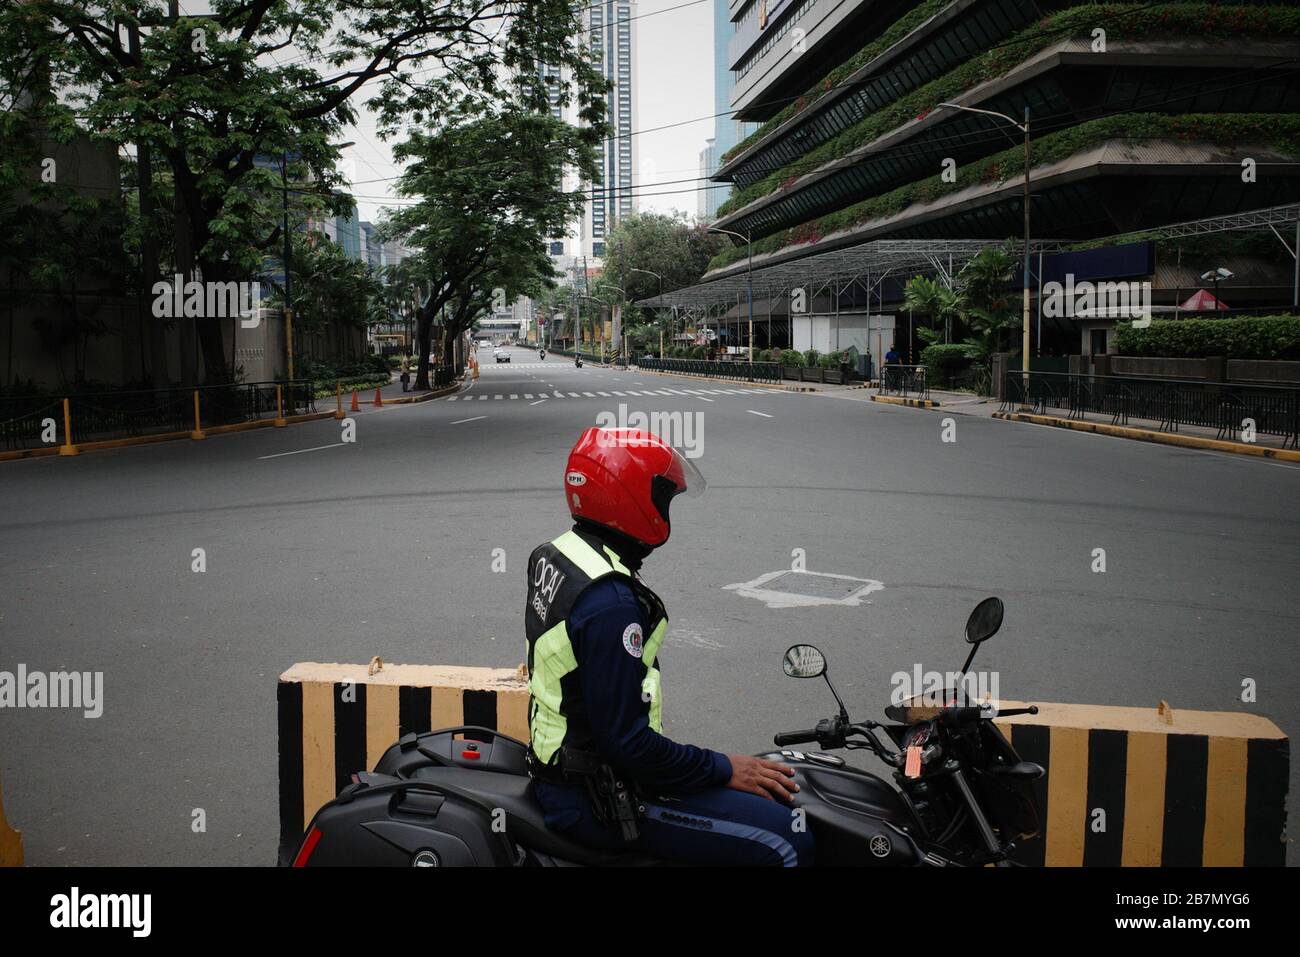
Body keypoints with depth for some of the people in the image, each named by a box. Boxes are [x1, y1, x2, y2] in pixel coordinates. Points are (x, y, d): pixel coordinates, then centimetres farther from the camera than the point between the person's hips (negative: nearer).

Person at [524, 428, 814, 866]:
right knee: (785, 840, -17)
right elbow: (627, 741, -25)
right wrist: (723, 770, -14)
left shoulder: (554, 555, 6)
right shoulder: (610, 603, -26)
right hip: (596, 798, -10)